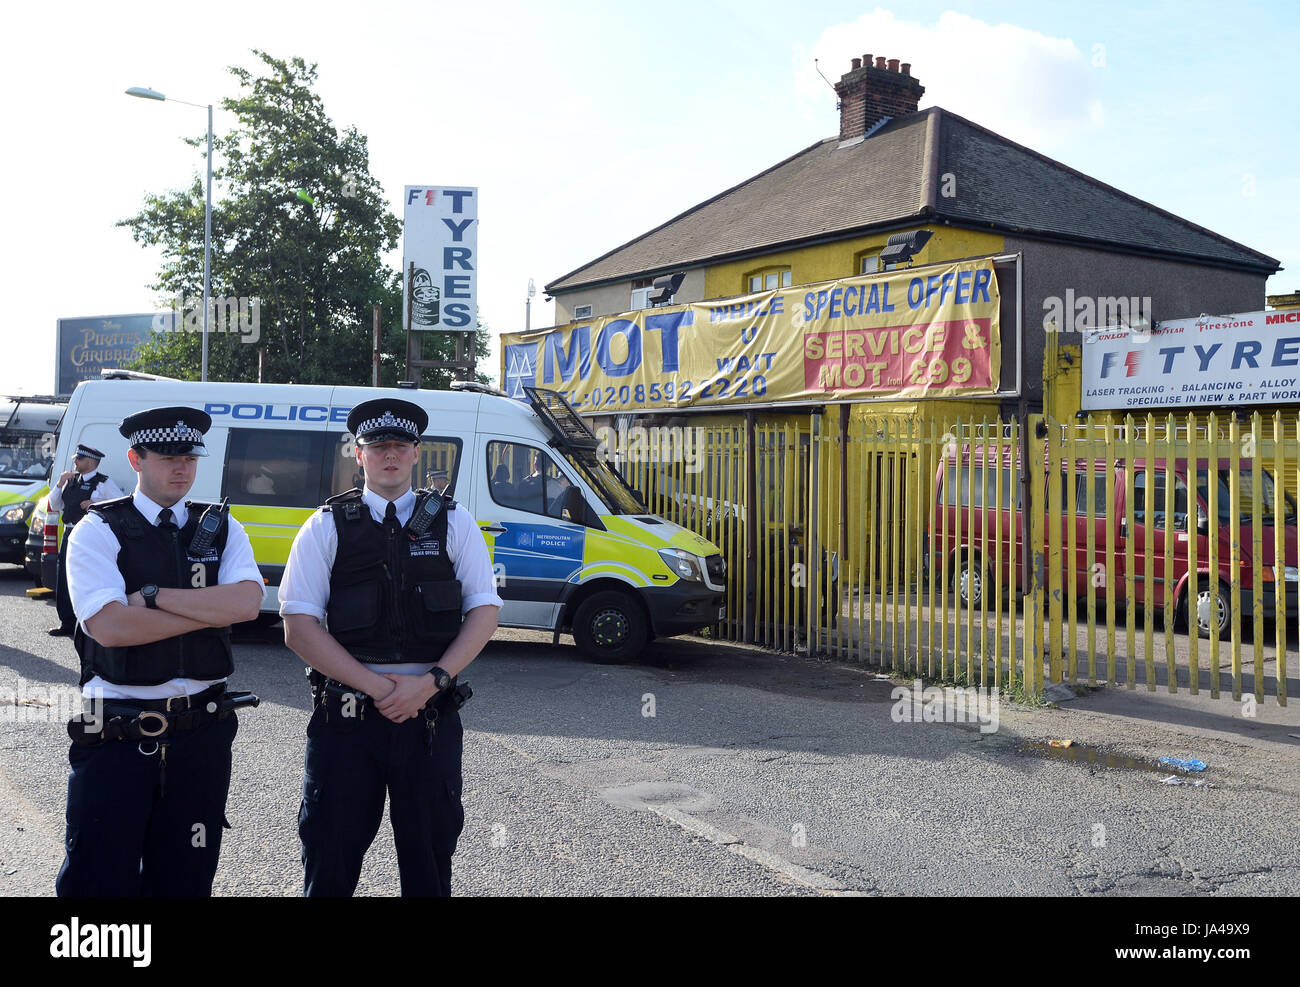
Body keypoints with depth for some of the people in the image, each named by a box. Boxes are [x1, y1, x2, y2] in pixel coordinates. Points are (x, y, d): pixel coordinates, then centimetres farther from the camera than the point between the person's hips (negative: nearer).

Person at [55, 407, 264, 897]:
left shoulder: (221, 528, 7)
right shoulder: (99, 530, -3)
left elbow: (247, 602, -11)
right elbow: (109, 626, -17)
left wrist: (152, 595, -14)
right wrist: (211, 609, -12)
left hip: (202, 731, 3)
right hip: (116, 735, -3)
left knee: (185, 879, 14)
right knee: (99, 879, 4)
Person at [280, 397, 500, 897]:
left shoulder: (453, 522, 7)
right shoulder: (327, 526, 4)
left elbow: (484, 612, 3)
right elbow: (299, 627, -3)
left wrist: (431, 681, -11)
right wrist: (378, 687, -12)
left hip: (431, 714, 1)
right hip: (345, 717, -1)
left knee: (430, 855, 10)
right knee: (330, 857, 6)